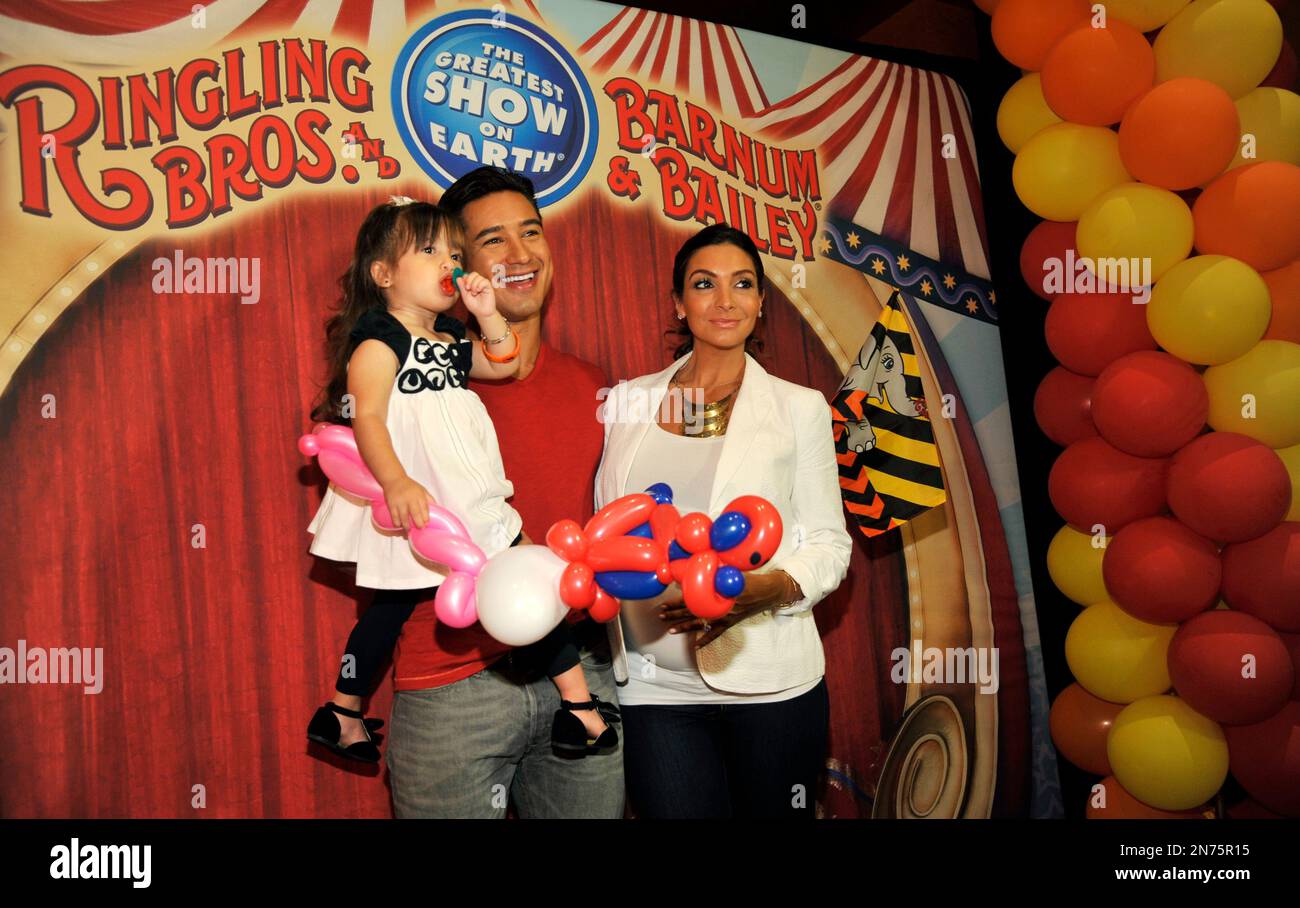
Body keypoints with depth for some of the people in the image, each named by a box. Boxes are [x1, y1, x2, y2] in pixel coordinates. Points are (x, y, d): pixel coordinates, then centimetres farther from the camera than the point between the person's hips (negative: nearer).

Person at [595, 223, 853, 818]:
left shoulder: (798, 407, 1)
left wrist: (772, 588, -20)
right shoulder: (628, 403, 8)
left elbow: (828, 542, 0)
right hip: (655, 686, 2)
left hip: (769, 680, -1)